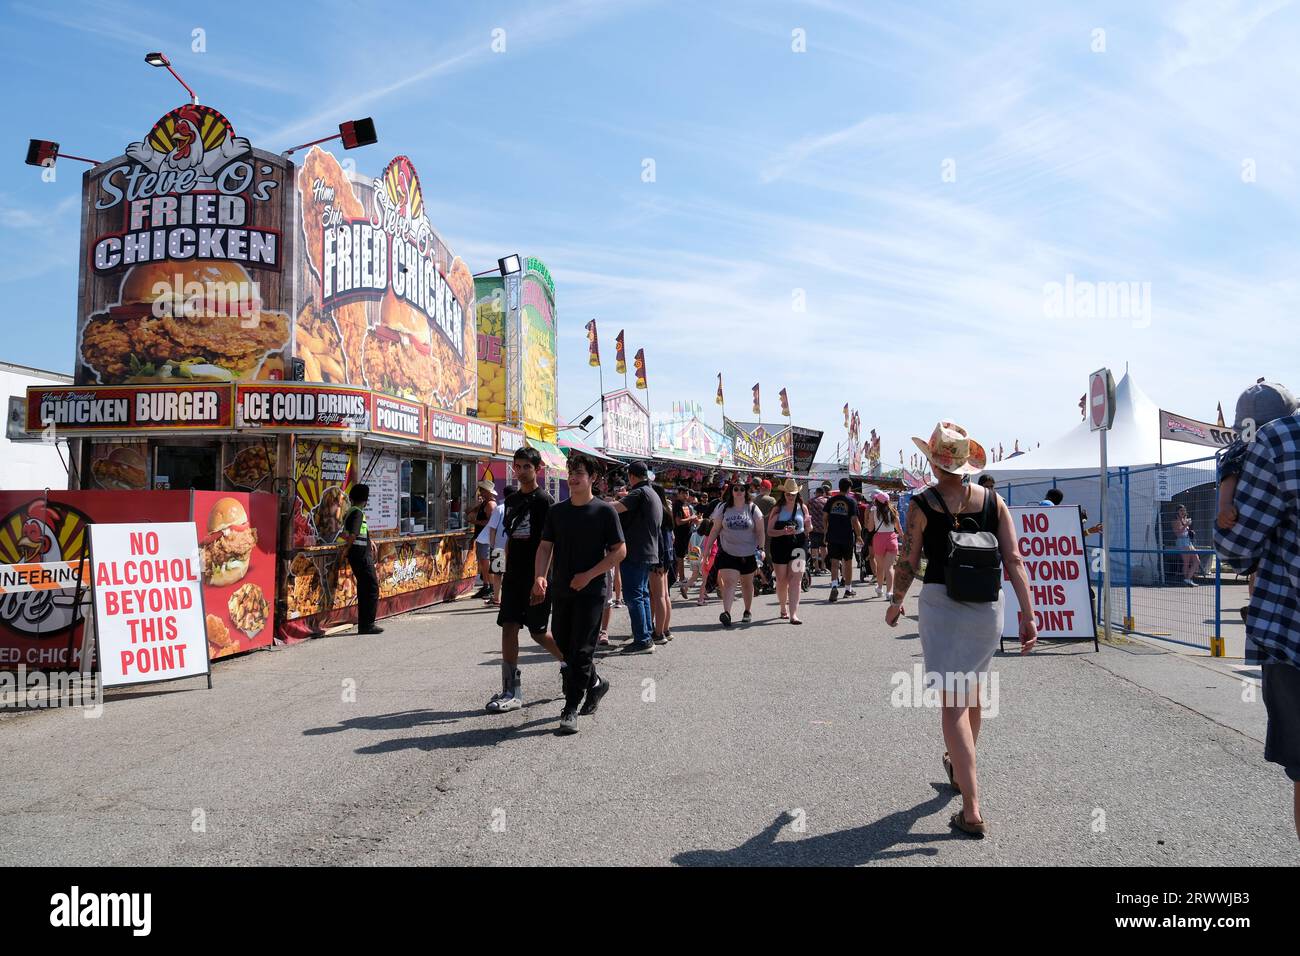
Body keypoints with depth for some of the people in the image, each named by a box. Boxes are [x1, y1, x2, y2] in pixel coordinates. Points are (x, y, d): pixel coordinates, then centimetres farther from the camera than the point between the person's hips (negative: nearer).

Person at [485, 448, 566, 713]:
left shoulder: (544, 501, -9)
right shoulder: (511, 501, 13)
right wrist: (507, 573, 15)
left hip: (536, 578, -6)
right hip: (514, 578, 7)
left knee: (538, 633, 1)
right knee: (508, 628, 1)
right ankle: (512, 692, 9)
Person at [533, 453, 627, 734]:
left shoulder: (604, 510, -6)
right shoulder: (557, 511, 7)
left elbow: (619, 550, -6)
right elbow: (545, 547, 7)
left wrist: (588, 575, -14)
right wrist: (539, 577, -10)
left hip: (590, 591, -5)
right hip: (561, 590, 5)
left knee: (581, 650, -6)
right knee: (564, 645, 14)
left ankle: (571, 710, 1)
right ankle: (595, 683, 38)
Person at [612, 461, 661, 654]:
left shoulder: (640, 493, -15)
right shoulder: (654, 495, 17)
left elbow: (615, 508, -27)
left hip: (635, 553, -10)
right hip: (649, 553, 10)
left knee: (634, 596, -6)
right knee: (643, 594, 16)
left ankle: (642, 640, -6)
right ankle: (648, 637, 20)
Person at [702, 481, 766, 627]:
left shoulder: (752, 509, 1)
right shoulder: (723, 508, 3)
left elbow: (760, 531, 3)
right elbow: (715, 529, 7)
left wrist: (760, 548, -5)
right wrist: (707, 547, 4)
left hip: (748, 554, 1)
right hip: (728, 553, -1)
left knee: (747, 584, 14)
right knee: (729, 582, -15)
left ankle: (748, 611, 32)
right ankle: (726, 613, -25)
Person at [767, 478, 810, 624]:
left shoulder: (803, 508, 9)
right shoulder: (777, 509, 2)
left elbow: (807, 529, 19)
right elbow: (769, 531, -3)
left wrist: (808, 525, -2)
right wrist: (783, 532, -18)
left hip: (799, 545, 0)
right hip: (781, 545, 0)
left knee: (796, 579, -12)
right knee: (782, 580, 9)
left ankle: (793, 614, -17)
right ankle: (783, 609, 32)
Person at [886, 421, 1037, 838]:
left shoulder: (921, 504, -7)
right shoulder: (993, 501, 2)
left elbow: (908, 564, -4)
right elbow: (1014, 561, -4)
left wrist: (895, 603, 13)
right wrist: (1028, 615, -3)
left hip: (940, 602, -4)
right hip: (987, 606, 4)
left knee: (953, 702, -1)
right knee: (971, 694, 23)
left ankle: (972, 810, -6)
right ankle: (960, 769, 46)